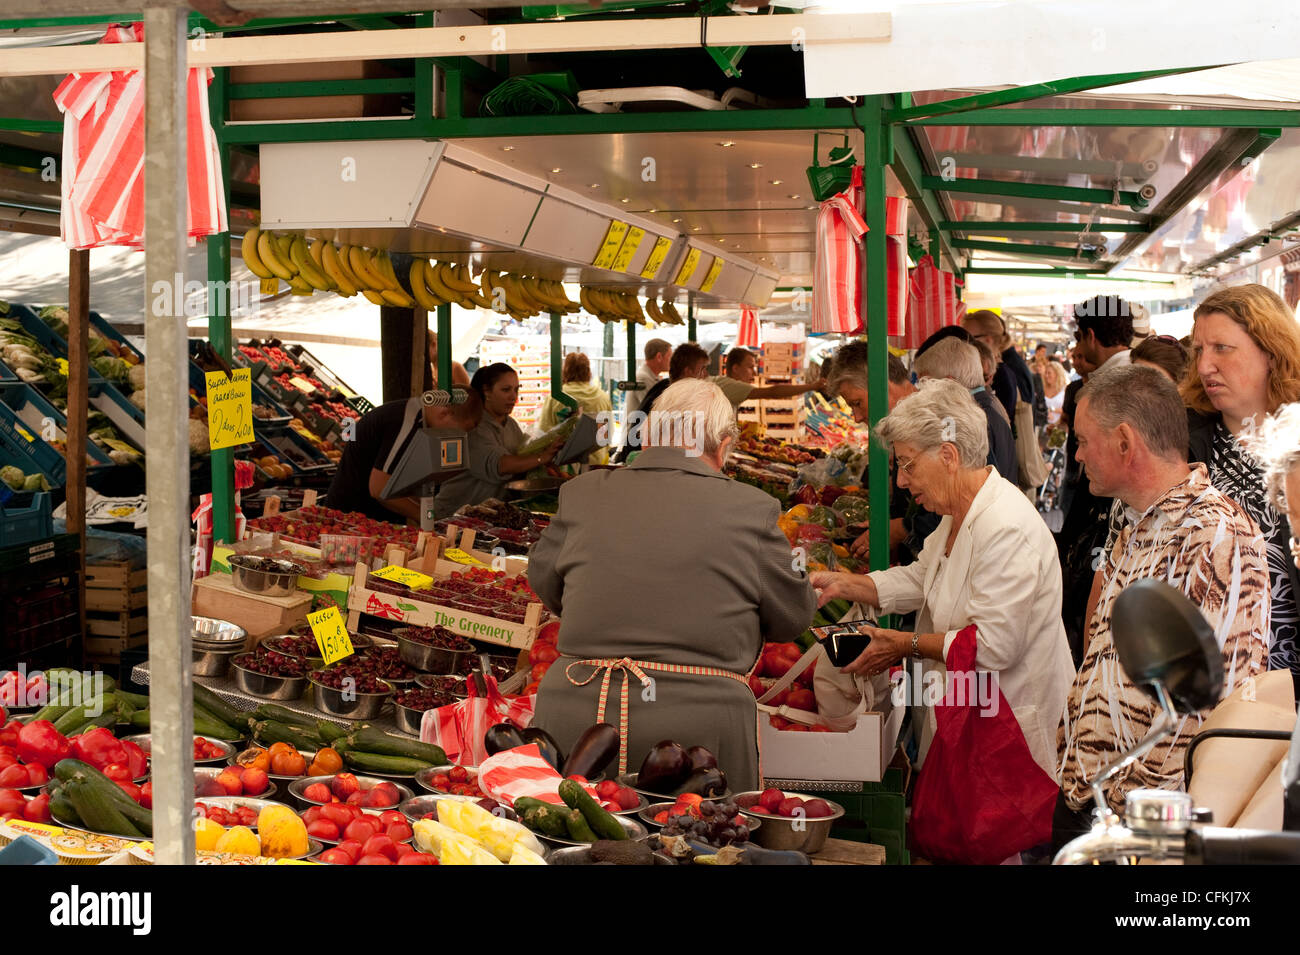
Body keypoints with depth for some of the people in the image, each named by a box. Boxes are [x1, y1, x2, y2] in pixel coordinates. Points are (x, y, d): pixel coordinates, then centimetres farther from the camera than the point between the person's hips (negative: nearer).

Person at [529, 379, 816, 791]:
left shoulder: (582, 493, 6)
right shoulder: (751, 509, -1)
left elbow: (544, 584, 21)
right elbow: (794, 616, 10)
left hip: (572, 712, 2)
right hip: (699, 721, -2)